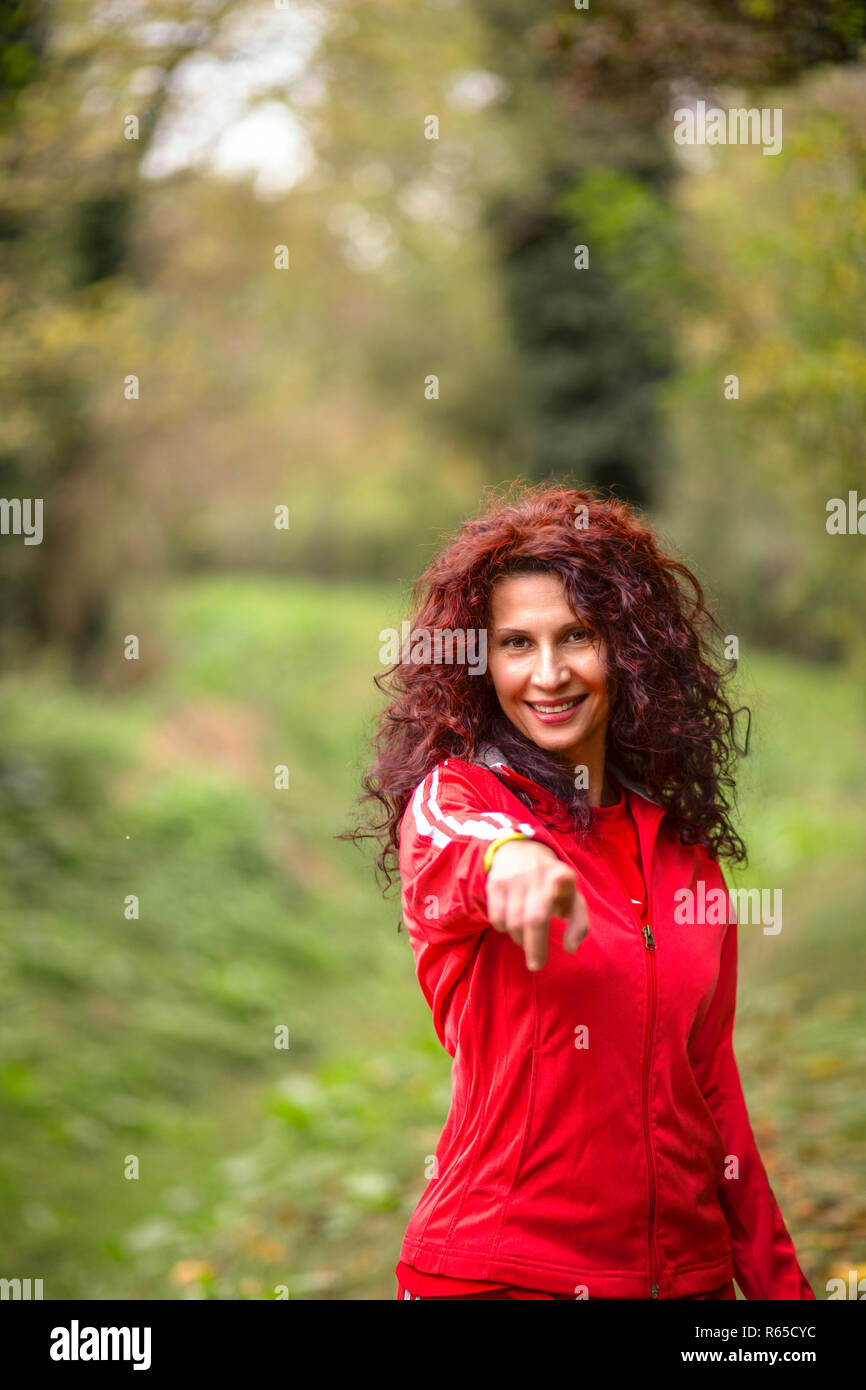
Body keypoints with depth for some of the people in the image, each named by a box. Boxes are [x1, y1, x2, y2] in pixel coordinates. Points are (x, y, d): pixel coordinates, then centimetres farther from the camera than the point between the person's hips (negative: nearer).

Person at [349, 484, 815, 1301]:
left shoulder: (681, 844, 8)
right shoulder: (449, 796, -6)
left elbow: (712, 1088, 13)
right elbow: (454, 837, -31)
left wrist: (781, 1285, 8)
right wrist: (506, 855, -54)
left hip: (689, 1269, 5)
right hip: (496, 1270, -5)